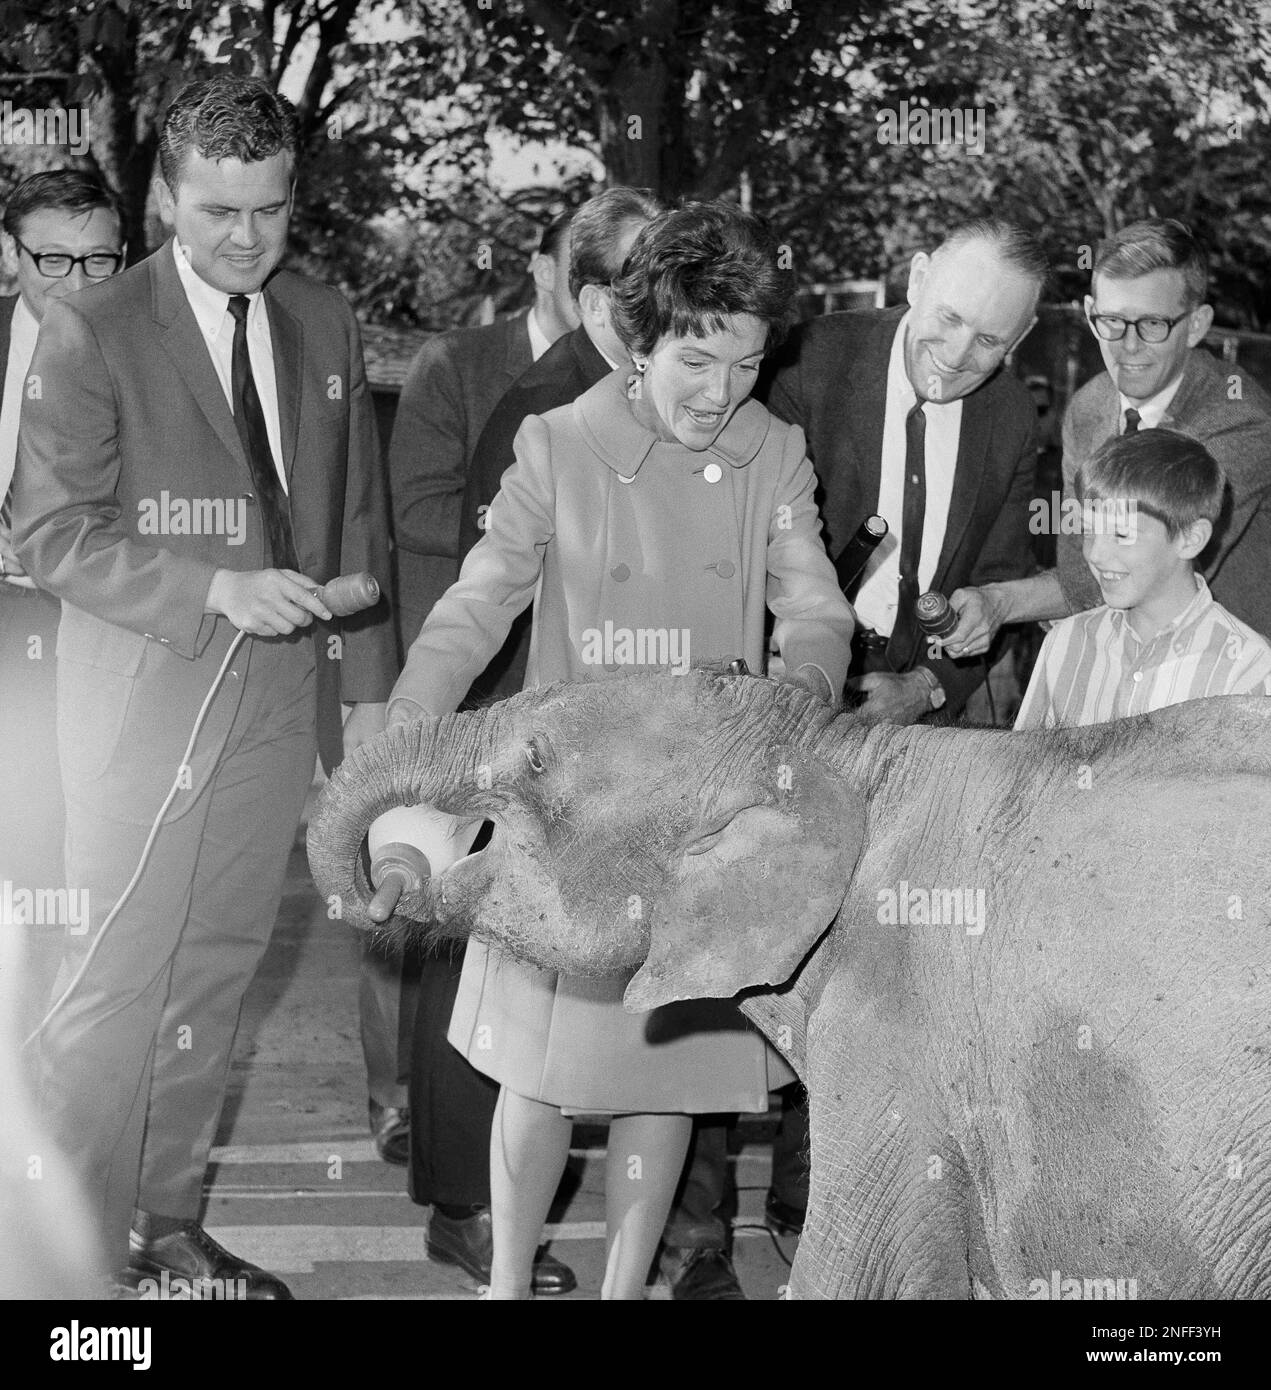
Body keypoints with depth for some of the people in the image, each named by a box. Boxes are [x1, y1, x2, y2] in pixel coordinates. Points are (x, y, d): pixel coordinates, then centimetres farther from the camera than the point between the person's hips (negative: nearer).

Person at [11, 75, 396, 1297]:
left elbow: (358, 519, 13)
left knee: (215, 972, 11)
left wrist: (369, 690, 9)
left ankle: (166, 1220, 23)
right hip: (145, 692, -5)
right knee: (116, 979, -3)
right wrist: (215, 588, -21)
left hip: (281, 693, 5)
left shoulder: (326, 326, 9)